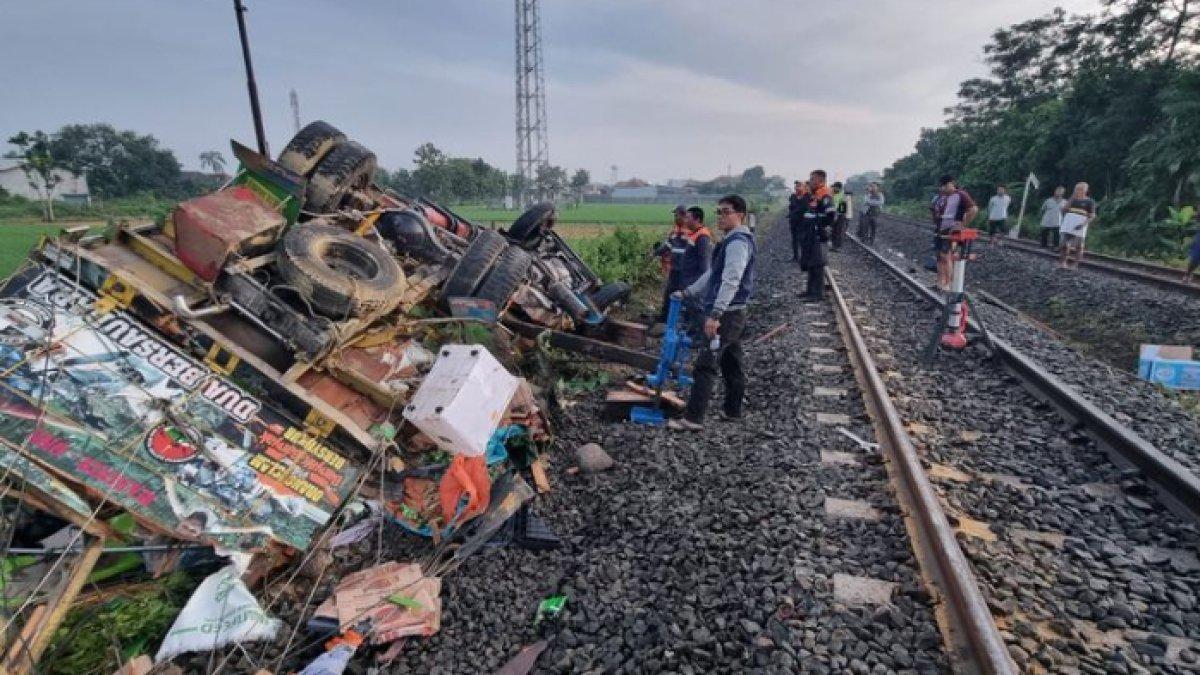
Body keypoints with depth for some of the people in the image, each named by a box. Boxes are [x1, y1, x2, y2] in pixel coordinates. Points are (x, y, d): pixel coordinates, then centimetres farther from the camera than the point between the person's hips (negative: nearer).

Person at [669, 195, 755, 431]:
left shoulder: (738, 242, -15)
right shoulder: (732, 241, 18)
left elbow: (730, 282, -26)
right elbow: (713, 274, 25)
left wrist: (715, 314, -32)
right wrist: (688, 292, 24)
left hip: (726, 315, -11)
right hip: (732, 314, 11)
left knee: (705, 366, -12)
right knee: (732, 363, 17)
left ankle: (693, 418, -11)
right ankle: (733, 409, 29)